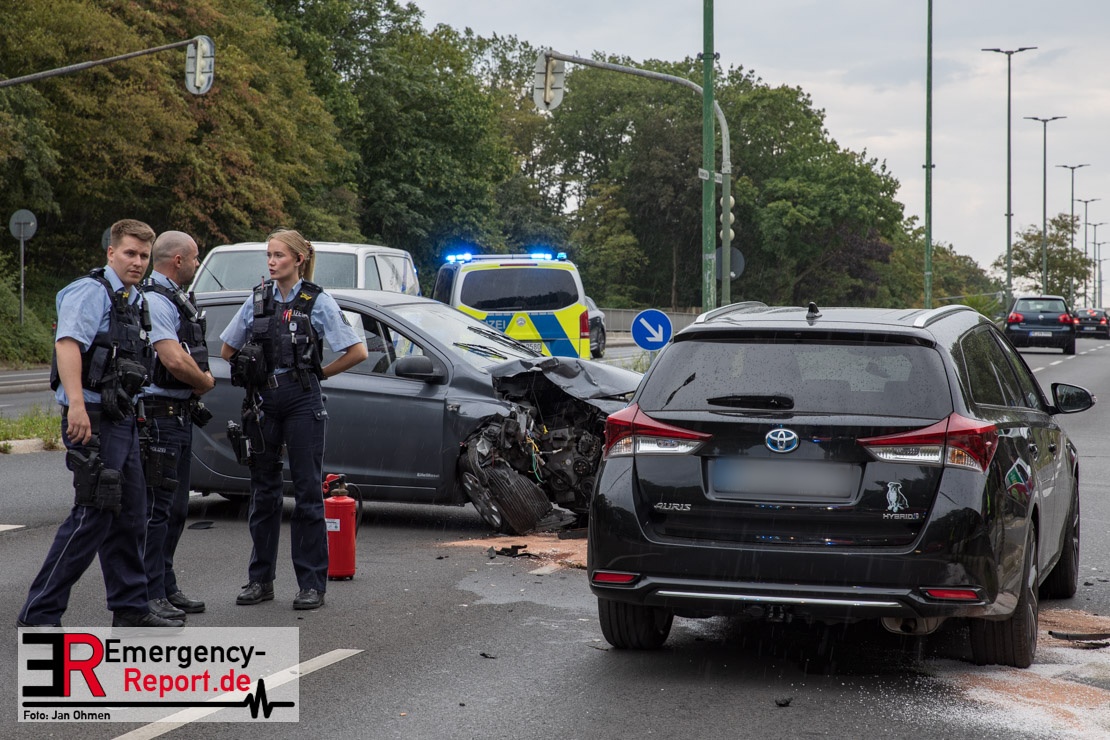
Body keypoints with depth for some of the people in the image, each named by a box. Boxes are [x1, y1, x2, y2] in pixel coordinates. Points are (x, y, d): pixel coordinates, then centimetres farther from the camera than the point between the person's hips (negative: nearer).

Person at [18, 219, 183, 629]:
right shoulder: (91, 291, -10)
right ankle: (39, 614, -8)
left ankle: (130, 608, 21)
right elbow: (68, 343, -25)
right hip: (92, 419, -10)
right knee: (92, 515, -12)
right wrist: (76, 405, -35)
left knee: (129, 515, 12)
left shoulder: (133, 300, 19)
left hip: (121, 419, 10)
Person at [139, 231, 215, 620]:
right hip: (158, 415, -10)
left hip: (180, 414, 11)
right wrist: (206, 381, -9)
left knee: (175, 509, 15)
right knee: (156, 508, -8)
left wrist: (198, 383, 8)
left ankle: (166, 588, 23)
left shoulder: (177, 299, 17)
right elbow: (174, 360, -26)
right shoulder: (153, 301, -16)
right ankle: (149, 596, -5)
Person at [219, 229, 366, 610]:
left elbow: (357, 352, -6)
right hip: (262, 402, 4)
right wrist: (255, 371, 12)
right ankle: (260, 579, 17)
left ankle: (312, 582, 2)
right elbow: (227, 349, 20)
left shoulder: (317, 301, -3)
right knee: (263, 489, 9)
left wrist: (317, 374, 0)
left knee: (307, 491, -2)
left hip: (302, 401, -4)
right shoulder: (258, 299, 8)